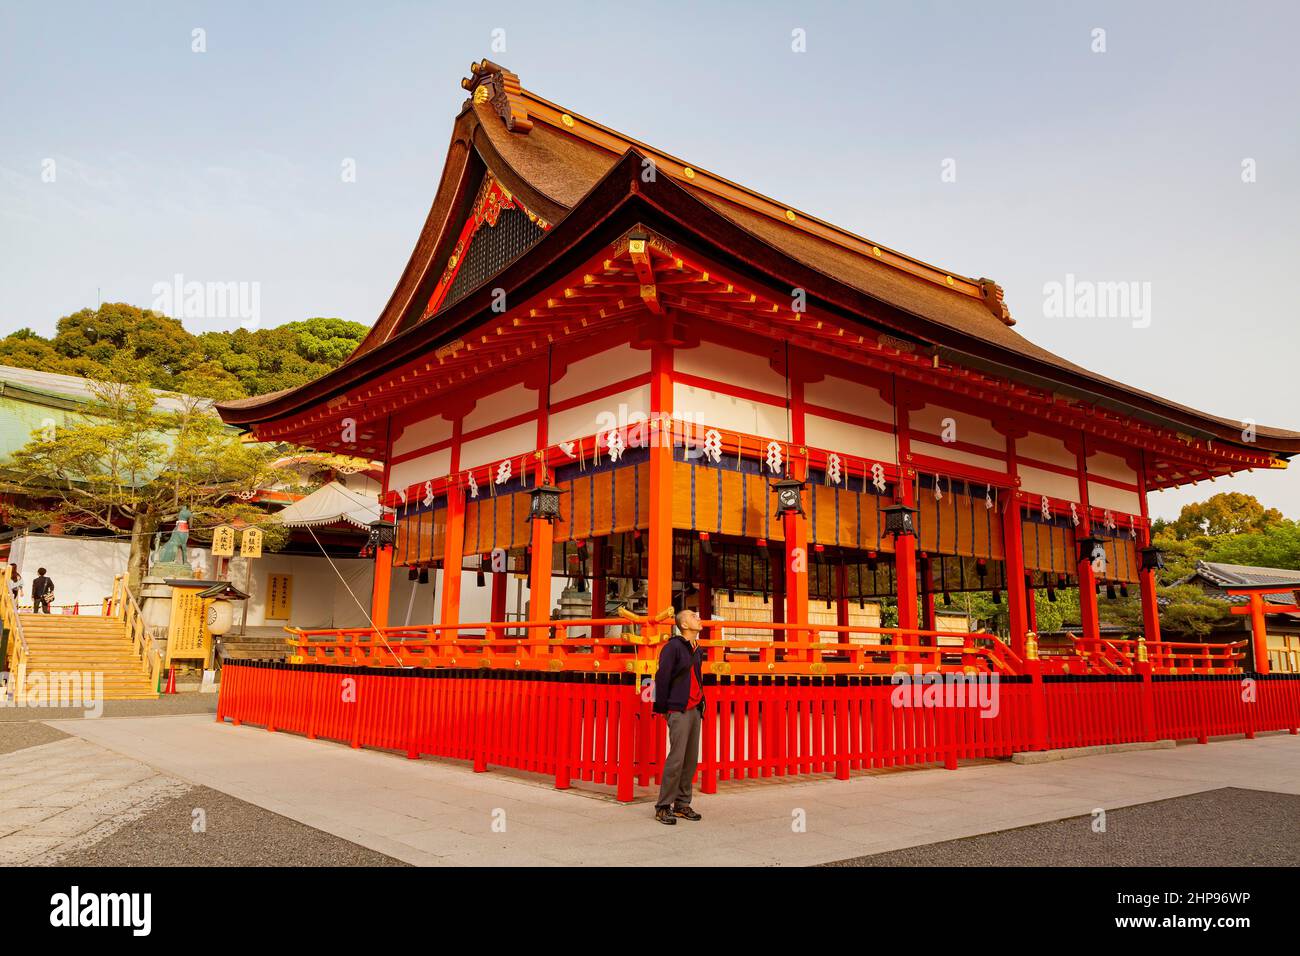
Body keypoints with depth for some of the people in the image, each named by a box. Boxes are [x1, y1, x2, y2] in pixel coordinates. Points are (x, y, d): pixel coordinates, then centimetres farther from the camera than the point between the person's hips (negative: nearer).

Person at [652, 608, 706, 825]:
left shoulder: (697, 649, 15)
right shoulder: (673, 646, -9)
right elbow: (662, 677, -10)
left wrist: (701, 702, 15)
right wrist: (662, 707, -8)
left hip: (695, 710, 8)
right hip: (679, 711, -8)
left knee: (691, 760, 8)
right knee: (676, 759, -9)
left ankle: (682, 804, 17)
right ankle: (663, 807, -1)